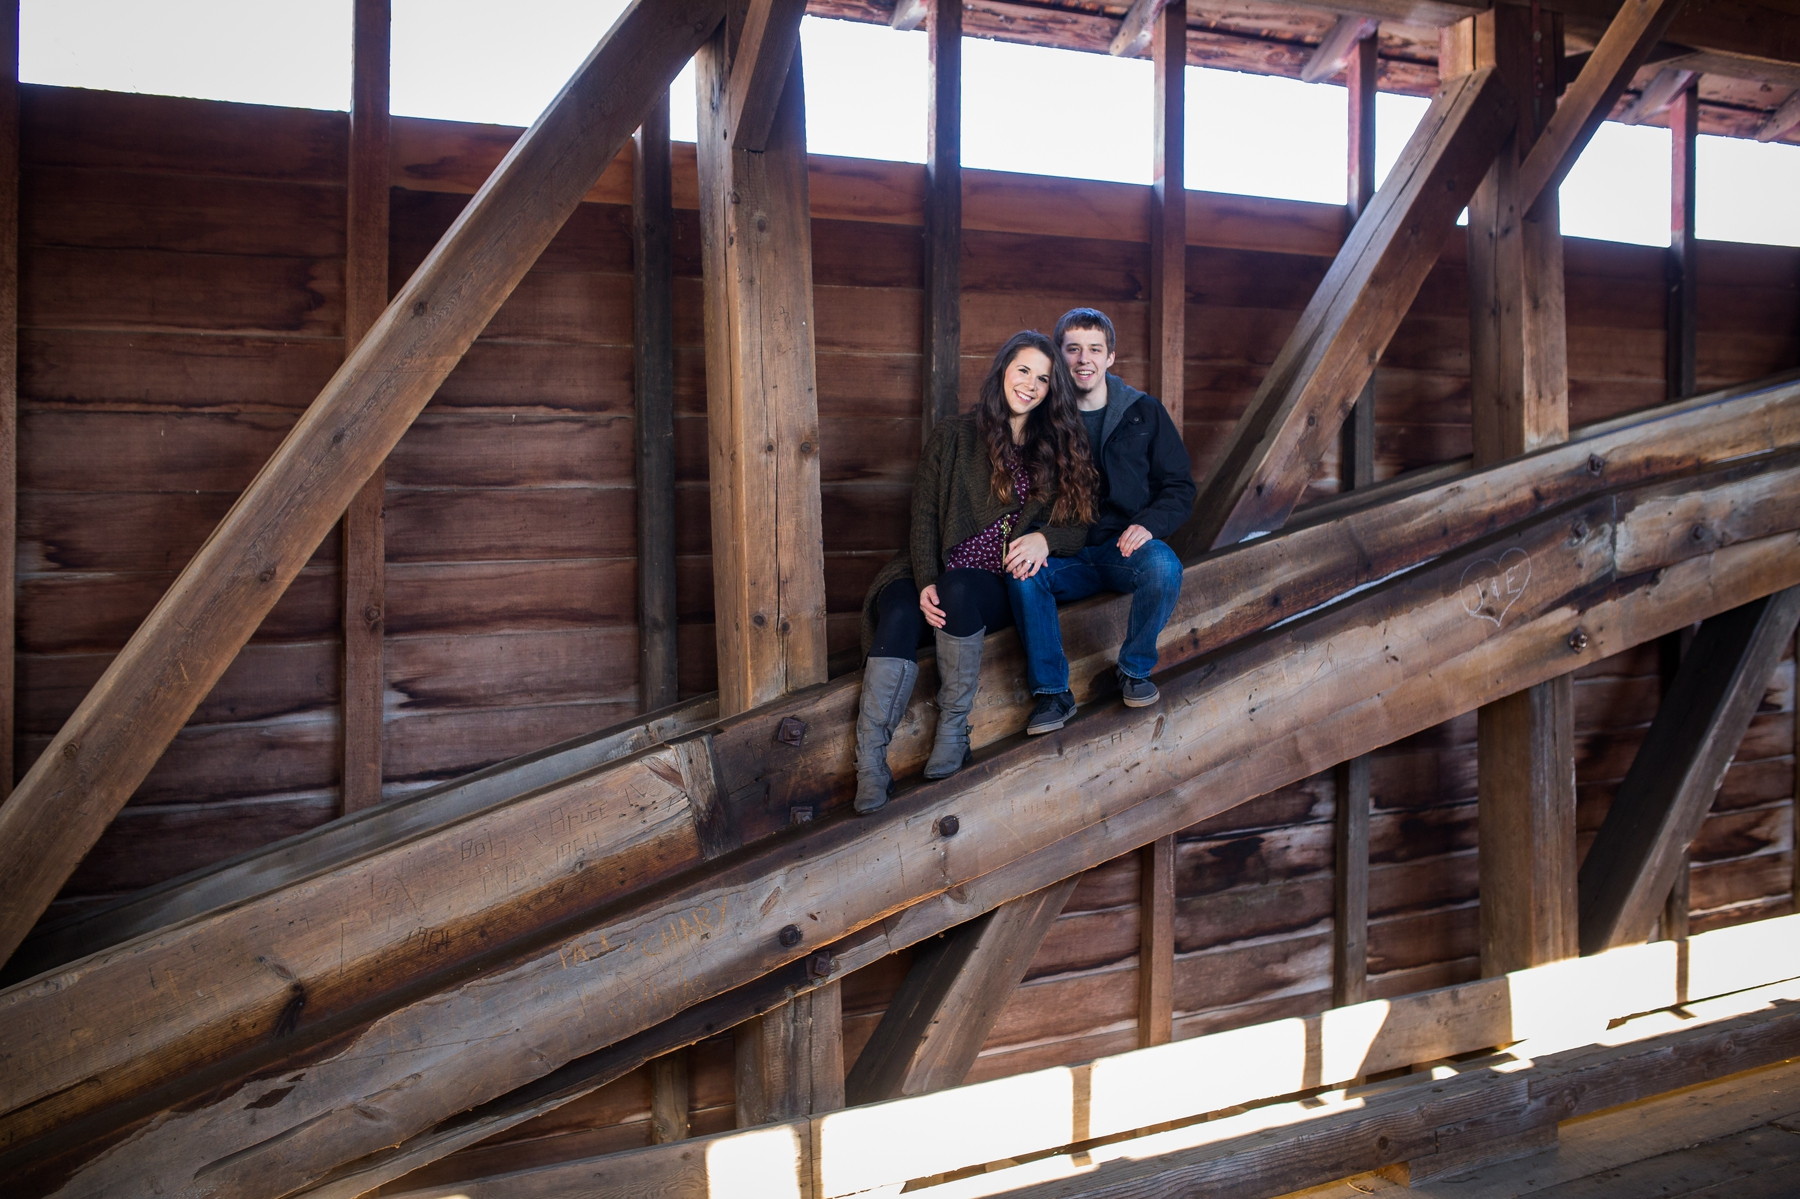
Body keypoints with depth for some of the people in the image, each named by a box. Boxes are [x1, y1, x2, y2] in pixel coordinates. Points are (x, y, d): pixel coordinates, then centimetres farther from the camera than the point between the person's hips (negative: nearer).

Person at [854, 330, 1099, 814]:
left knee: (958, 589, -36)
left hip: (1003, 584, 0)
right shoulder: (954, 436, 11)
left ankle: (954, 727, -22)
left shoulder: (1058, 448, 14)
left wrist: (1044, 537, -13)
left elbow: (1078, 527, 11)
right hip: (939, 575, 0)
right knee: (900, 615, -33)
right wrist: (926, 583, -13)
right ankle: (870, 765, -34)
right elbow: (924, 516, 4)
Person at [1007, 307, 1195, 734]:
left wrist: (1149, 524, -15)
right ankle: (1052, 691, -16)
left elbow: (1180, 486, 7)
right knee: (1021, 573, -31)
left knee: (1164, 567, -34)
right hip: (1066, 554, 1)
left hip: (1127, 547, 0)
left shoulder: (1144, 412, 6)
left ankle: (1135, 669, -8)